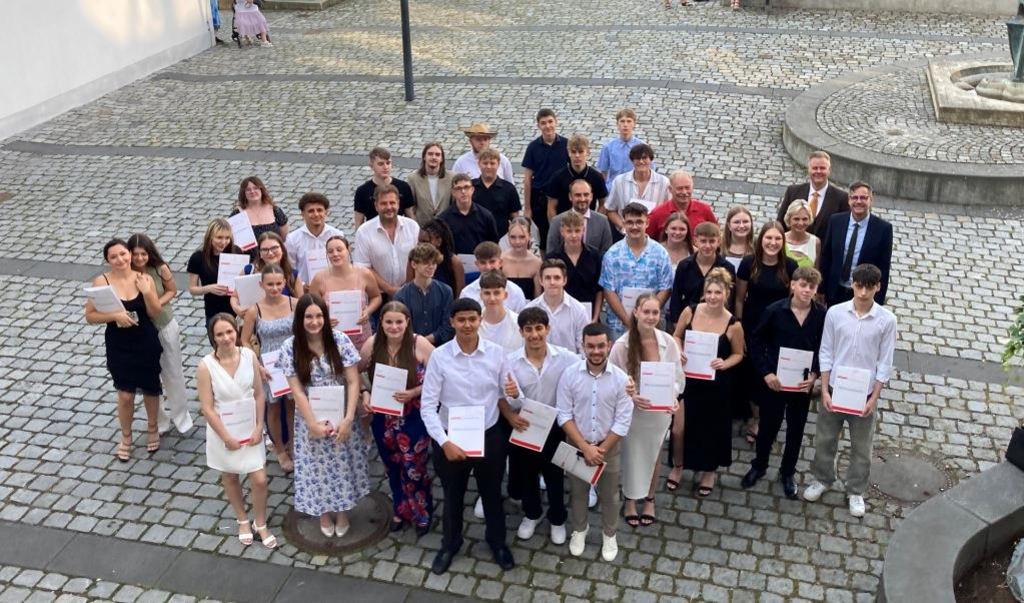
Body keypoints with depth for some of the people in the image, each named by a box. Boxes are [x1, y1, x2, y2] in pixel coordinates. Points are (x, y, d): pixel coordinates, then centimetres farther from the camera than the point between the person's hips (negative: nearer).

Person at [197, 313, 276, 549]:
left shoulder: (249, 356, -13)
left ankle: (261, 524, 29)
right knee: (230, 478, 18)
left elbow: (259, 394, -3)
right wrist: (226, 437, -14)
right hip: (223, 431, -1)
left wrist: (259, 427, -8)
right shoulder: (206, 366, -21)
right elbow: (207, 408, -16)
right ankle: (243, 521, 42)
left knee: (260, 480, 4)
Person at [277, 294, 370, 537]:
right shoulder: (290, 347, -14)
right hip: (311, 417, 0)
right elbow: (297, 391, -12)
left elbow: (353, 382, -12)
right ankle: (324, 513, 37)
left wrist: (348, 419, -18)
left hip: (341, 415, 0)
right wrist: (313, 424, -15)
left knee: (343, 463, 13)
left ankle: (342, 512, 36)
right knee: (318, 465, 14)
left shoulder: (340, 340, -14)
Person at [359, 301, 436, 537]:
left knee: (414, 468, 5)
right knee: (393, 467, 19)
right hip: (383, 418, 3)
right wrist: (365, 394, -10)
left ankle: (422, 513, 30)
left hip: (413, 419, -3)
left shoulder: (420, 344, -18)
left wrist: (413, 393, -24)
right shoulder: (372, 344, -9)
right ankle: (400, 510, 42)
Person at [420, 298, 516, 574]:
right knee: (453, 496, 21)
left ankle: (497, 541, 49)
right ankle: (450, 544, 47)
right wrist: (444, 442, -20)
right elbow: (427, 405, -14)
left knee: (492, 493, 22)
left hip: (489, 435, 1)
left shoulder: (496, 353, -11)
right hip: (451, 438, -1)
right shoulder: (439, 356, -16)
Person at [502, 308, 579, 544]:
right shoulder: (510, 361, -15)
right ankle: (531, 514, 47)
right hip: (524, 428, 1)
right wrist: (513, 395, -37)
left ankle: (557, 519, 42)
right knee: (527, 475, 21)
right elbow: (511, 402, -15)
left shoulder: (567, 359, -18)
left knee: (555, 476, 17)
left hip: (554, 427, -1)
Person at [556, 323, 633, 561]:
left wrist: (601, 449, -15)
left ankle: (609, 535, 39)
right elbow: (564, 415, -12)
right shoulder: (569, 375, -15)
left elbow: (623, 421, -12)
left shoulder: (621, 378, -15)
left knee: (609, 495, 17)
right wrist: (585, 447, -18)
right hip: (576, 446, 0)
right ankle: (579, 529, 43)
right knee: (578, 492, 19)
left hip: (609, 447, 0)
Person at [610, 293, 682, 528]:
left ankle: (649, 500, 44)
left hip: (659, 412, 2)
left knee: (653, 456, 21)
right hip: (631, 412, -2)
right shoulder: (621, 345, -18)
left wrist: (673, 398, -20)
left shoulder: (668, 342, -13)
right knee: (632, 457, 15)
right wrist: (630, 397, -25)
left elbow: (678, 377, -3)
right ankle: (630, 500, 39)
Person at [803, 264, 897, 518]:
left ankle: (855, 491, 33)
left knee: (861, 447, 14)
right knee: (824, 439, 16)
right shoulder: (835, 312, -9)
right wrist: (824, 390, -7)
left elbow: (884, 363, -6)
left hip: (864, 393, -1)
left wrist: (874, 398, -9)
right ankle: (822, 479, 39)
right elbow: (826, 353, -3)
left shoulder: (887, 320, -11)